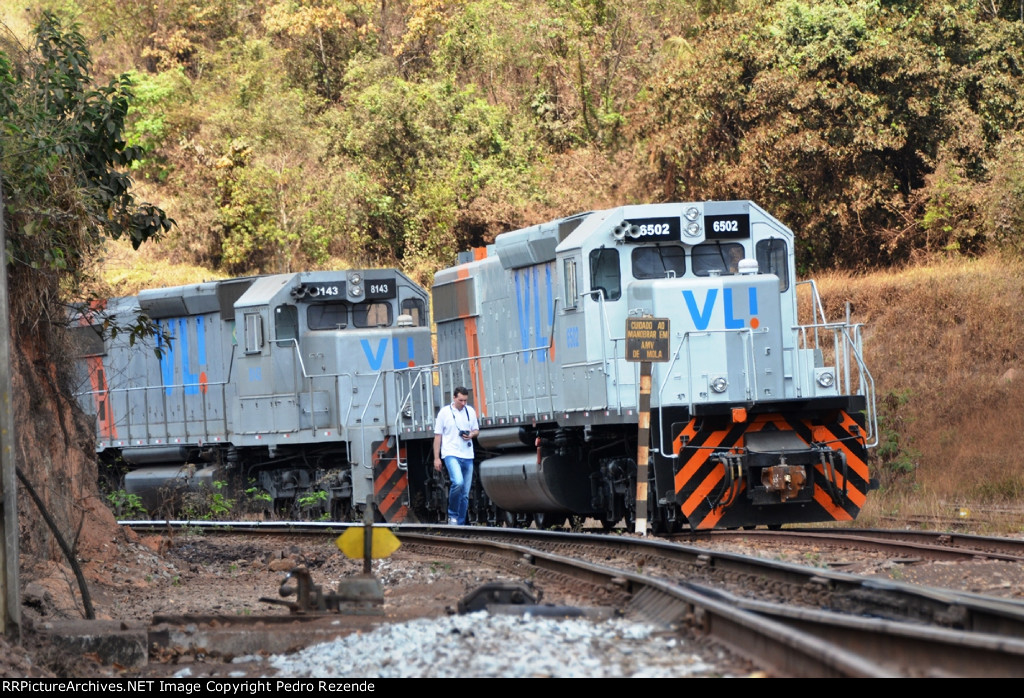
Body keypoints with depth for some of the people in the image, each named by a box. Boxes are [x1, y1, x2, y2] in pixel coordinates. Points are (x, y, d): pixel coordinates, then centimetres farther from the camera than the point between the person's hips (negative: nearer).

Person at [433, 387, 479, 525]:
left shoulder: (470, 411, 10)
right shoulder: (444, 412, -2)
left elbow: (476, 430, 21)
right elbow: (437, 436, 1)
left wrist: (471, 434, -4)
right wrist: (436, 458, -3)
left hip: (467, 456, 5)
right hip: (451, 454, -5)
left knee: (465, 493, 5)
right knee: (458, 483, -27)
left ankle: (460, 523, 13)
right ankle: (452, 515, -10)